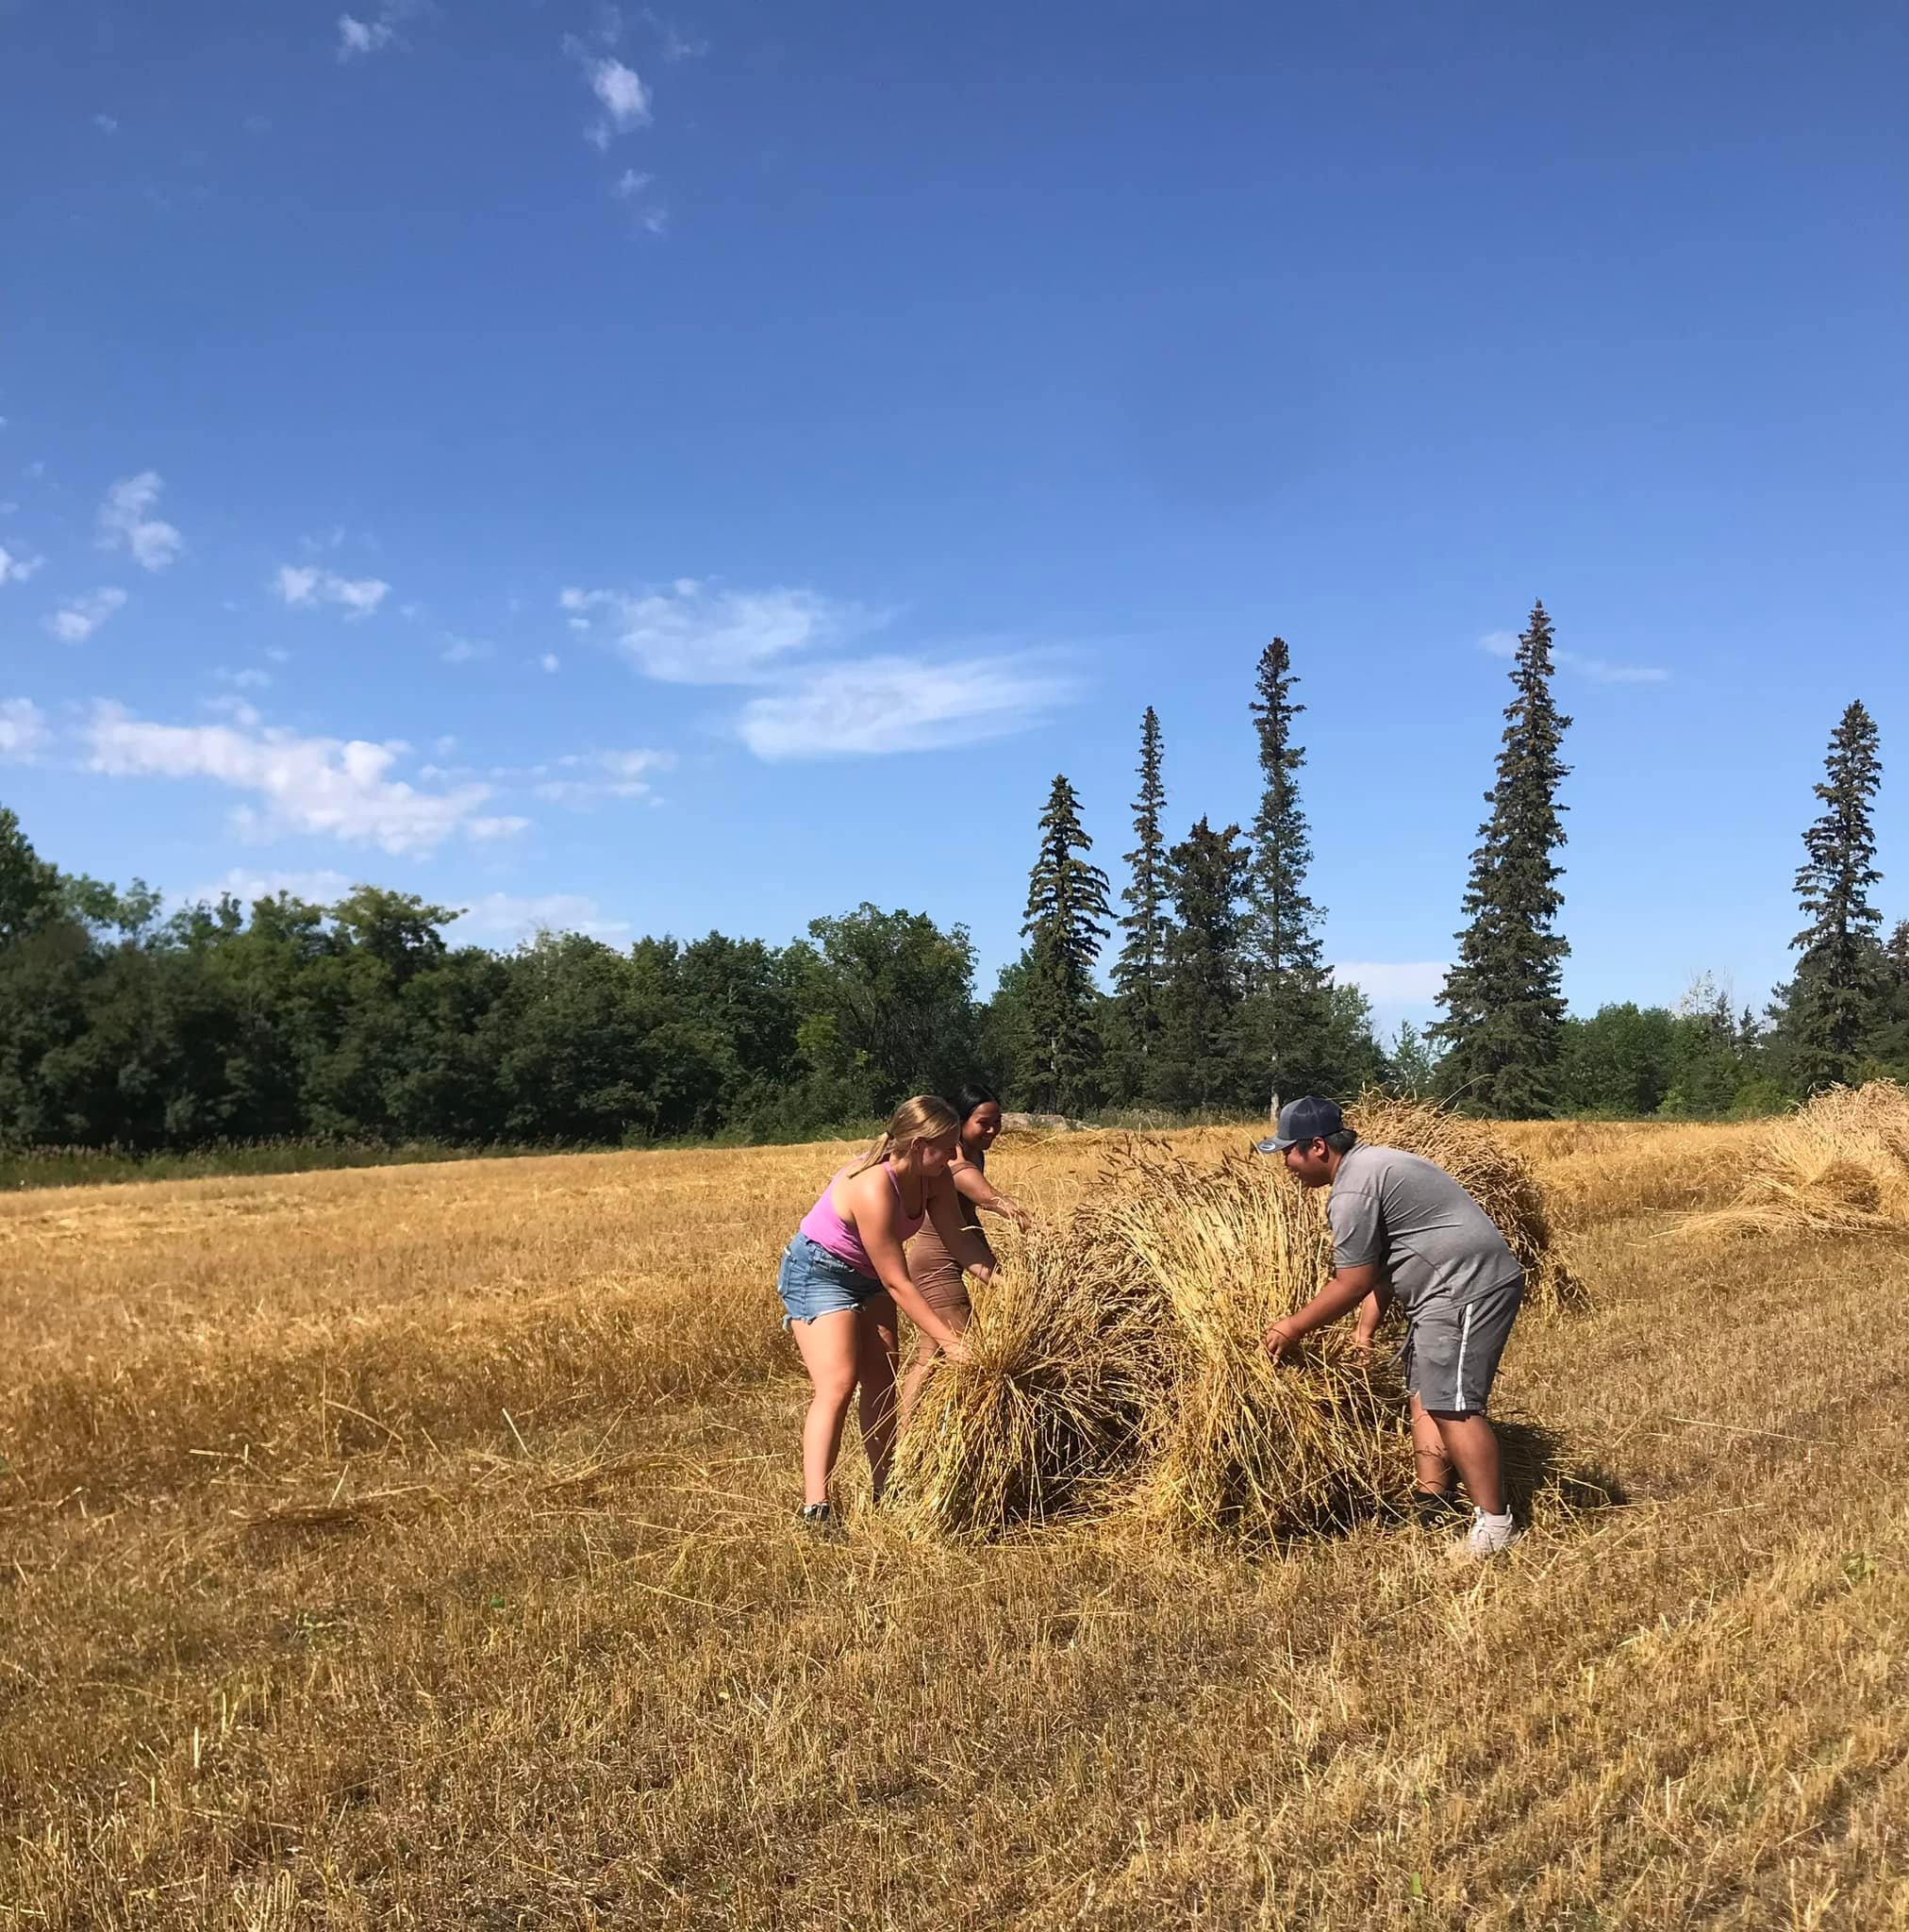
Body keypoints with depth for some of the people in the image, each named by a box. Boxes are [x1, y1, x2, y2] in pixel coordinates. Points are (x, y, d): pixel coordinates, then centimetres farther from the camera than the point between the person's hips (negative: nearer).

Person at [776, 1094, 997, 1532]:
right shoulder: (873, 1188, -36)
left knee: (881, 1382, 11)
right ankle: (816, 1508, -22)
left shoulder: (933, 1179, -12)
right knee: (837, 1384, -20)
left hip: (866, 1276, 9)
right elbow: (897, 1283, -33)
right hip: (817, 1272, -9)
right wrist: (948, 1341, -31)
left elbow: (958, 1240, -7)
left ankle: (886, 1493, 23)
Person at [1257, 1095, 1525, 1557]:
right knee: (1425, 1392, 13)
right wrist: (1366, 1333, 16)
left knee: (1451, 1403, -10)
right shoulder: (1369, 1165, 16)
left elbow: (1351, 1284, -13)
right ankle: (1432, 1503, 16)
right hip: (1450, 1291, 11)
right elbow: (1377, 1269, 19)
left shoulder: (1352, 1192, -17)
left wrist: (1292, 1327, -3)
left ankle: (1495, 1525, -4)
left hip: (1468, 1289, -11)